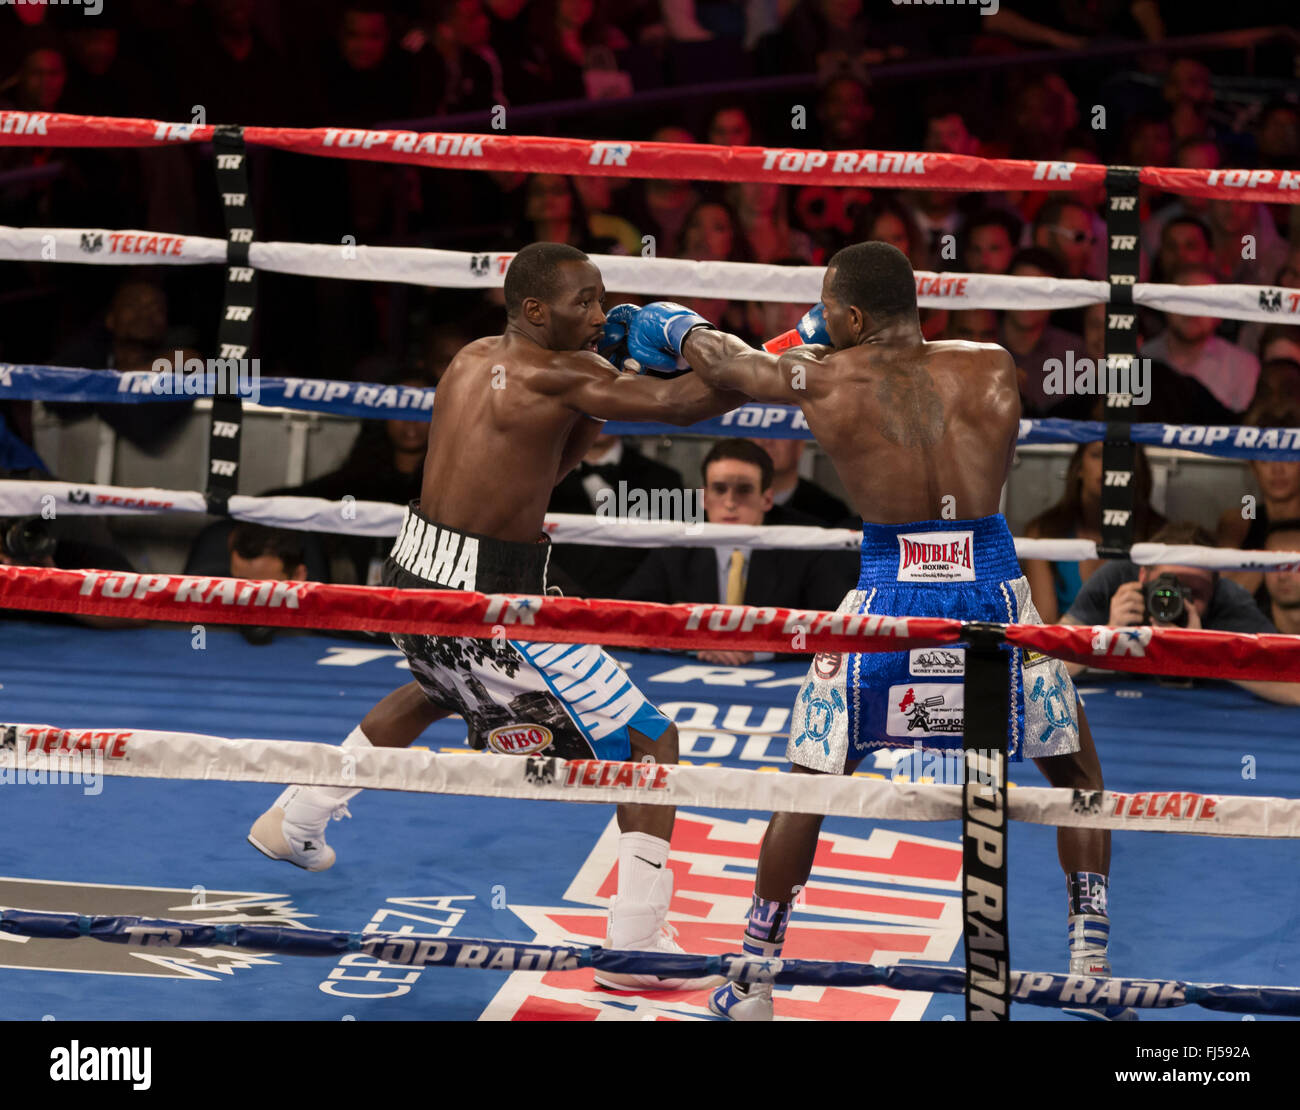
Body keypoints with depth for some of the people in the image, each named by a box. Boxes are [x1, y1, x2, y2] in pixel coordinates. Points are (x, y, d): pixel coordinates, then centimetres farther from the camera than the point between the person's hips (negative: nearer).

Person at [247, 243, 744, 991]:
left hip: (418, 579, 9)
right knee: (651, 742, -2)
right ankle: (638, 946, -6)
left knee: (438, 691, 42)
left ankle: (295, 823, 49)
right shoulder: (547, 376, -17)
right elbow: (678, 404, -23)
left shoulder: (474, 358, 8)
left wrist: (606, 391, 5)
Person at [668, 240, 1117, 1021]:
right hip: (994, 592, 0)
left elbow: (719, 357, 15)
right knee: (1074, 770, 20)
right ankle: (1092, 963, 14)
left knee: (807, 786, 16)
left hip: (889, 597, 0)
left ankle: (753, 982, 20)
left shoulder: (823, 379, 0)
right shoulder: (992, 368, 1)